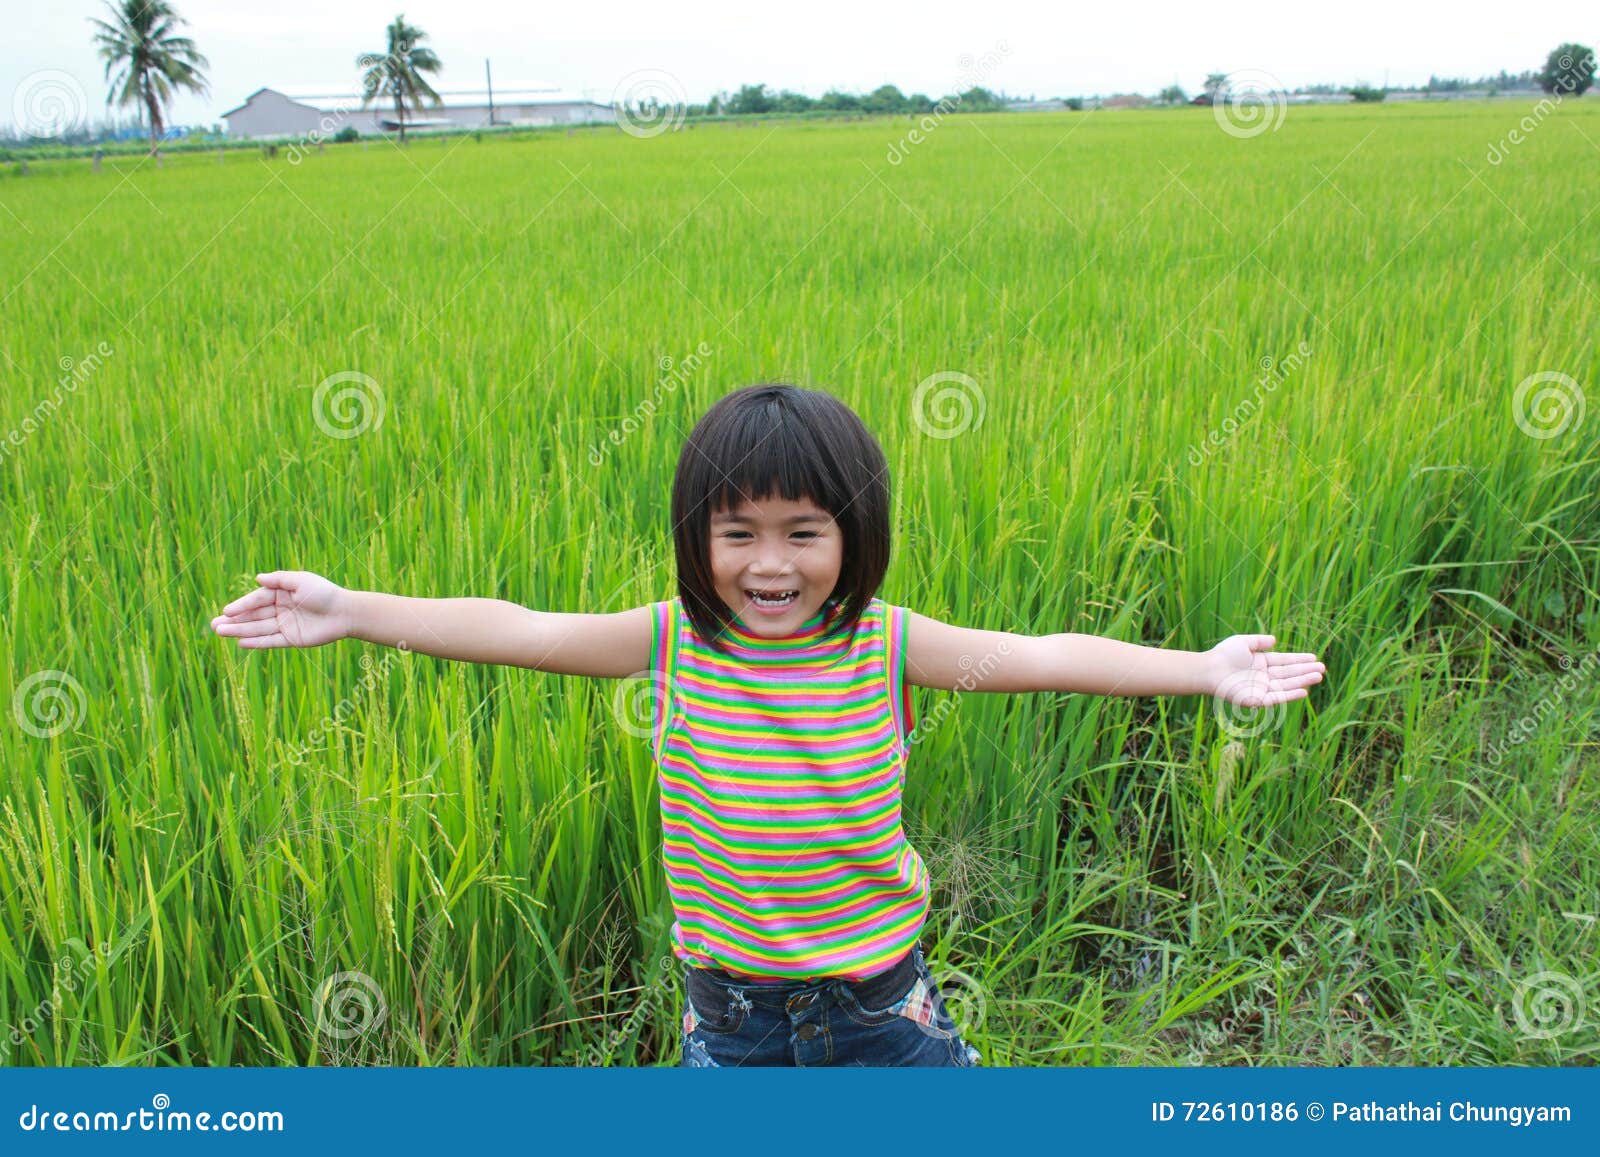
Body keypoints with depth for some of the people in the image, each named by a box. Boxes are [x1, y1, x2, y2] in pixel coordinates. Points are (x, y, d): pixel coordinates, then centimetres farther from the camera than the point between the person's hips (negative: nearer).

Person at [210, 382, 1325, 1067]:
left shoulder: (886, 646, -14)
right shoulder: (673, 643, -12)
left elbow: (1044, 656, -15)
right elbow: (514, 630, -11)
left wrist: (1199, 667, -21)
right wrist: (347, 611, -12)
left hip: (880, 998, 0)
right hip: (730, 1009, 1)